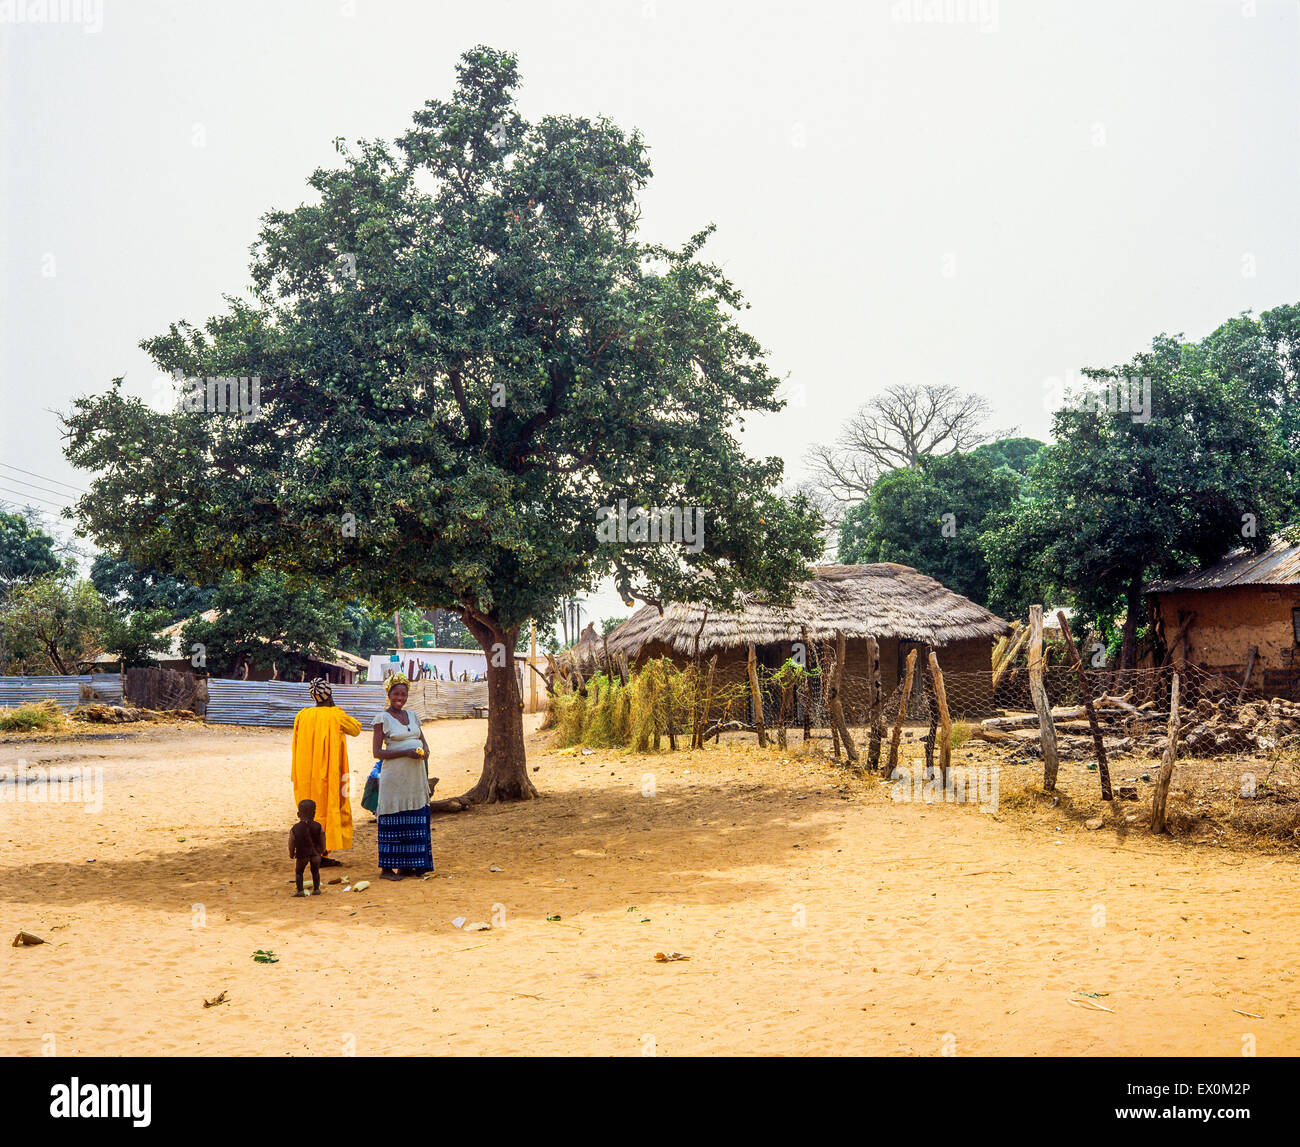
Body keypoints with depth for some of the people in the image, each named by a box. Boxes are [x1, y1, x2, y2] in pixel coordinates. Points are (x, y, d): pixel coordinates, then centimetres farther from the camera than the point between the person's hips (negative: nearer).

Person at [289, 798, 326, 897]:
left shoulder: (294, 829, -9)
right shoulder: (318, 827, -6)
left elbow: (291, 844, -2)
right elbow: (322, 842, 2)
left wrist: (291, 854, 14)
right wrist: (322, 850, 19)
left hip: (302, 855, -1)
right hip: (315, 854, 1)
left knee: (298, 871, 16)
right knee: (315, 871, 20)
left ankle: (300, 890, 13)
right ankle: (316, 889, 21)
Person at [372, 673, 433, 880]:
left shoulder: (411, 715, 14)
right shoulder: (382, 718, -2)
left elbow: (423, 741, 22)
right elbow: (377, 752, -8)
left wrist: (425, 752, -3)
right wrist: (406, 753, -18)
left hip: (416, 775, 6)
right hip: (395, 775, -6)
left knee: (415, 820, 5)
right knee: (393, 821, -5)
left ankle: (407, 865, 13)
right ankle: (386, 867, 2)